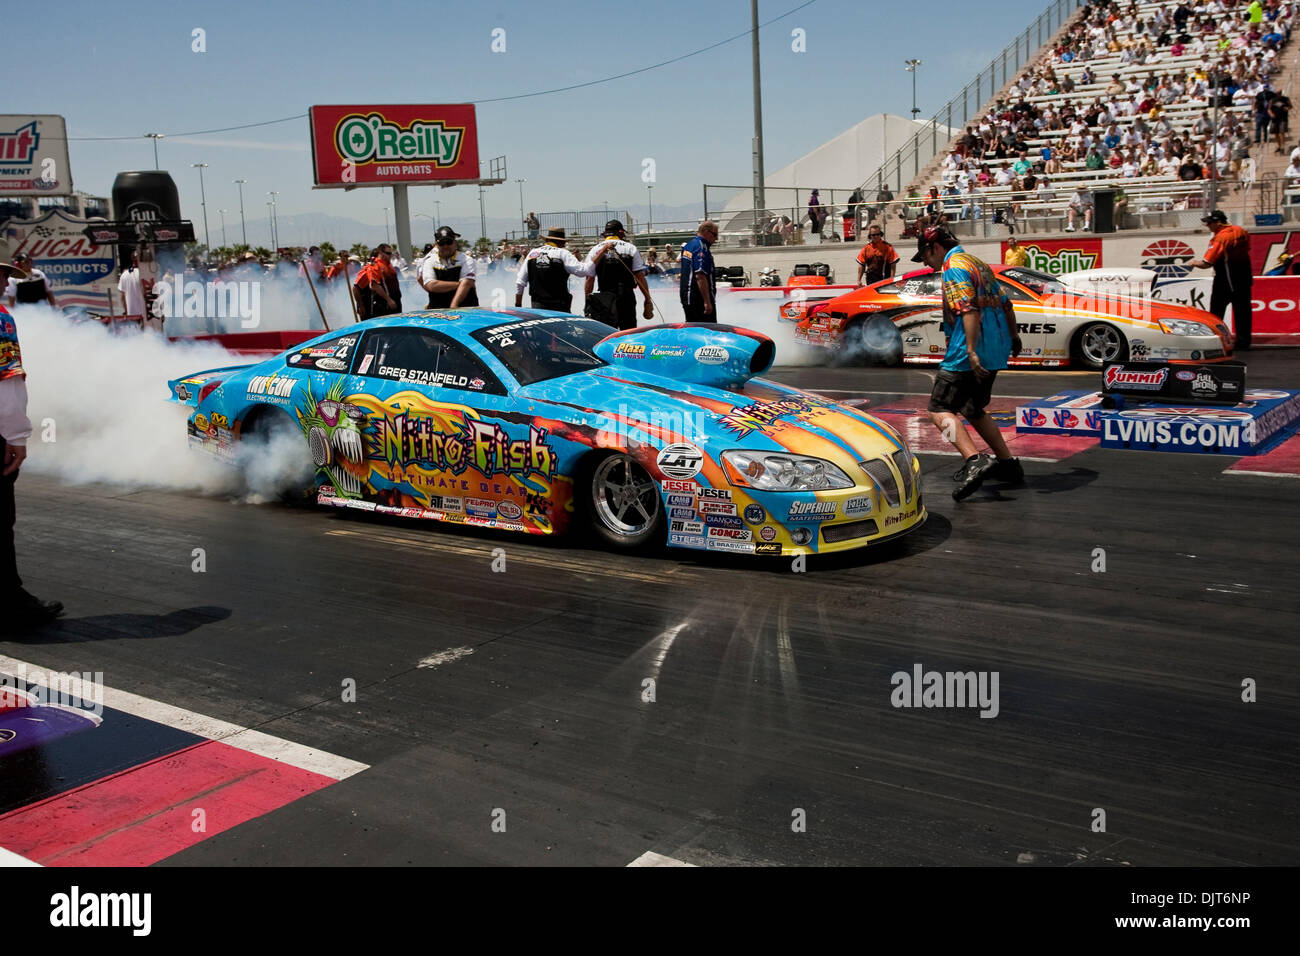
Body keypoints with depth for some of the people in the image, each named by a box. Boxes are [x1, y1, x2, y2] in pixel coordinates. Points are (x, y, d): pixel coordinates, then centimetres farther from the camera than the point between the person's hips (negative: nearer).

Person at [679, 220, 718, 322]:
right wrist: (707, 302, -26)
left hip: (686, 296, 10)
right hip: (700, 299, -10)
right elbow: (700, 276, -25)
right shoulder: (701, 248, -16)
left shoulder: (688, 245, 14)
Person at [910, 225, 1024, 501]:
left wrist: (971, 351, -28)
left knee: (940, 410, -11)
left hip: (969, 355, -10)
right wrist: (1013, 336, 35)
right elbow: (1005, 304, 24)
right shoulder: (978, 263, 20)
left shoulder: (954, 267, -10)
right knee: (973, 410, 23)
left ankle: (974, 461, -29)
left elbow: (969, 310, -22)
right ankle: (1008, 464, 24)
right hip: (996, 352, 10)